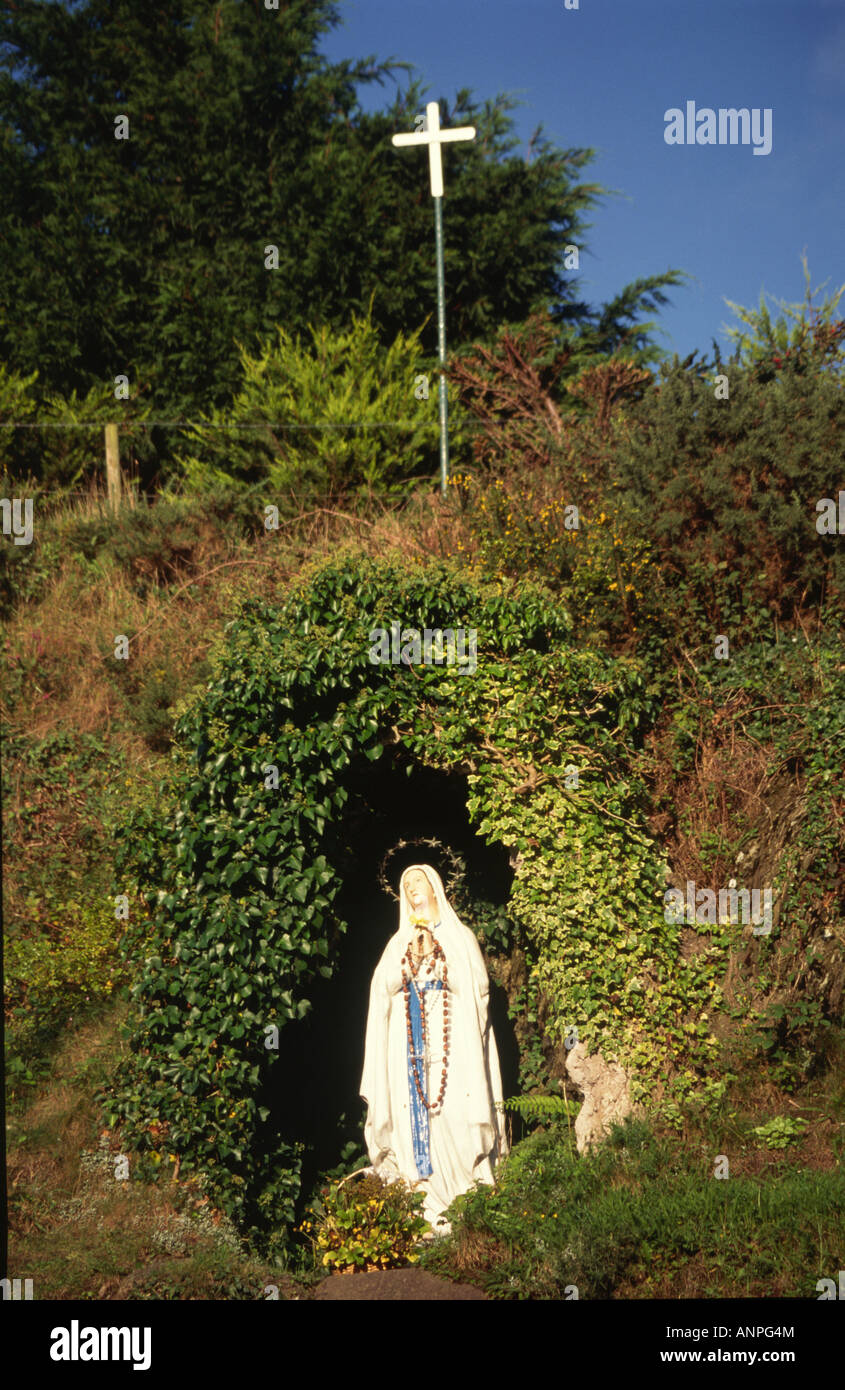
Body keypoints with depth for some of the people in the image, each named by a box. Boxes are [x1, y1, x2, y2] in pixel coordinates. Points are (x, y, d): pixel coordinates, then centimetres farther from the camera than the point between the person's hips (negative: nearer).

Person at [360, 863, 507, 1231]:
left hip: (450, 1037, -3)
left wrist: (435, 958, -11)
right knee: (415, 1114, -5)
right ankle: (428, 1202, -5)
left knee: (452, 1113, -11)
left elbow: (473, 984, -3)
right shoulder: (399, 942, 18)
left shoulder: (459, 937, 9)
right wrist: (412, 959, -9)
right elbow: (385, 986, 6)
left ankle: (462, 1194, -8)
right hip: (410, 1040, 3)